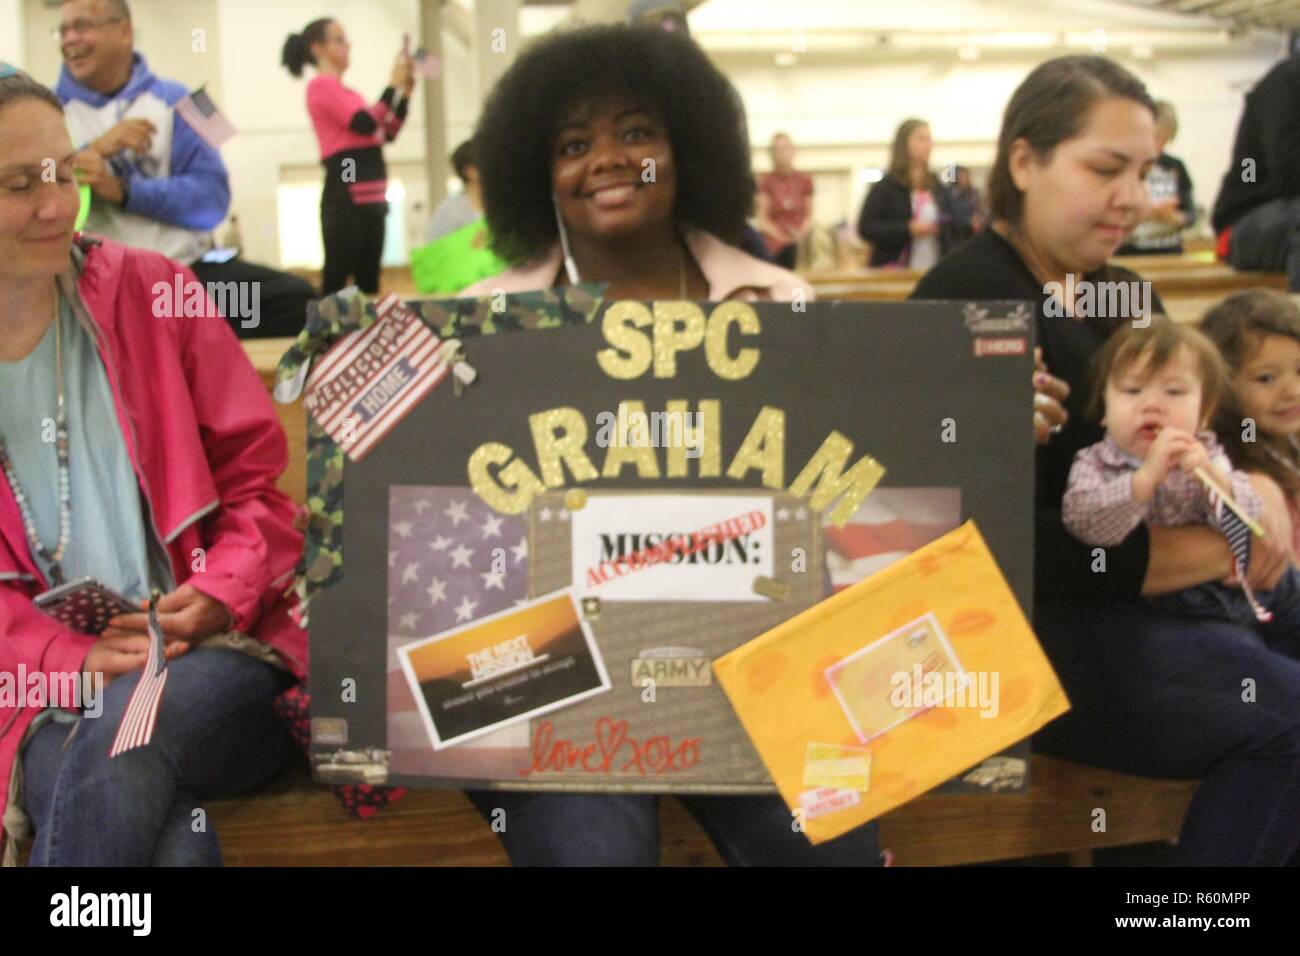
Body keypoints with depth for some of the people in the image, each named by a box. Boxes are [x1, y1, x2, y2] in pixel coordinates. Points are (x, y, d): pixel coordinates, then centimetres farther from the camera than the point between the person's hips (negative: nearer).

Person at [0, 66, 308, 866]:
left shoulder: (149, 291, 5)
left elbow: (261, 476, 6)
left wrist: (221, 592, -12)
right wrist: (72, 659, -12)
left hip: (220, 654, 1)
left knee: (126, 732, -35)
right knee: (169, 844, -33)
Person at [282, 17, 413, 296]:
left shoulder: (346, 92, 20)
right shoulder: (320, 85, -5)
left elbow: (388, 133, 22)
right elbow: (365, 124, -16)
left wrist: (405, 93, 13)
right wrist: (393, 86, -6)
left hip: (370, 198, 9)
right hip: (345, 198, -9)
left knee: (369, 283, 8)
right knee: (336, 282, -11)